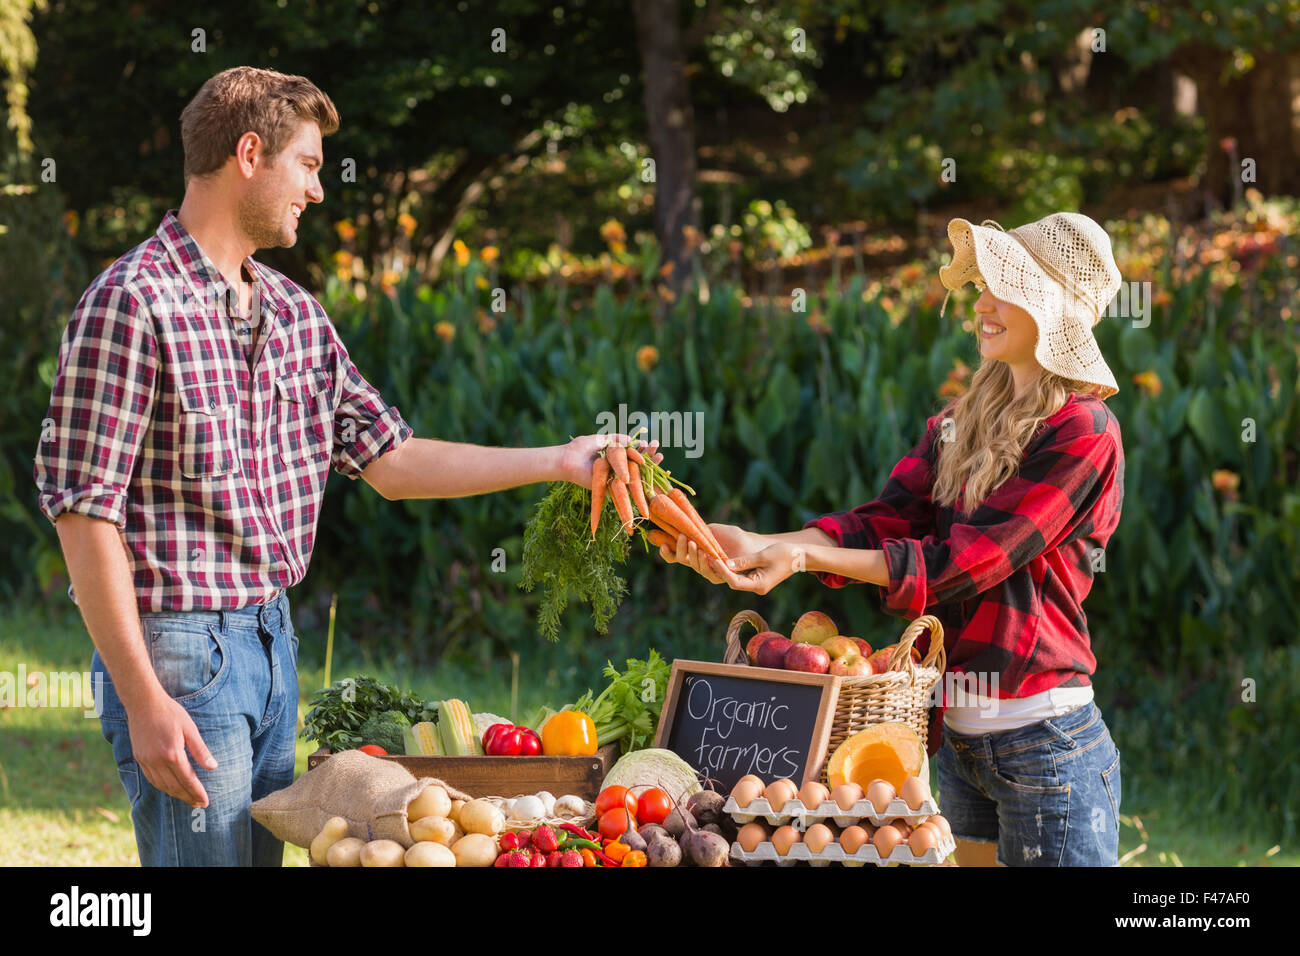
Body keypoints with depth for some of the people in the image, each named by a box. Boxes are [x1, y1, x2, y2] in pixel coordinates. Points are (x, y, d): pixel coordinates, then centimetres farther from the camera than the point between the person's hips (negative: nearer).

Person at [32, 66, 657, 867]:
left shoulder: (293, 312, 12)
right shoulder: (134, 302, -13)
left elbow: (388, 457, 17)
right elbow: (83, 510, -16)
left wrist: (556, 462, 12)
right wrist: (143, 701, -19)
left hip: (273, 642, 8)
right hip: (179, 648, -8)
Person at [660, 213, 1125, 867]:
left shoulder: (1084, 433, -13)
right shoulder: (964, 421, 13)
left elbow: (966, 559, -17)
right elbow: (885, 519, 2)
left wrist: (807, 556, -18)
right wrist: (758, 546, -13)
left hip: (1044, 743, -8)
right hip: (959, 737, 8)